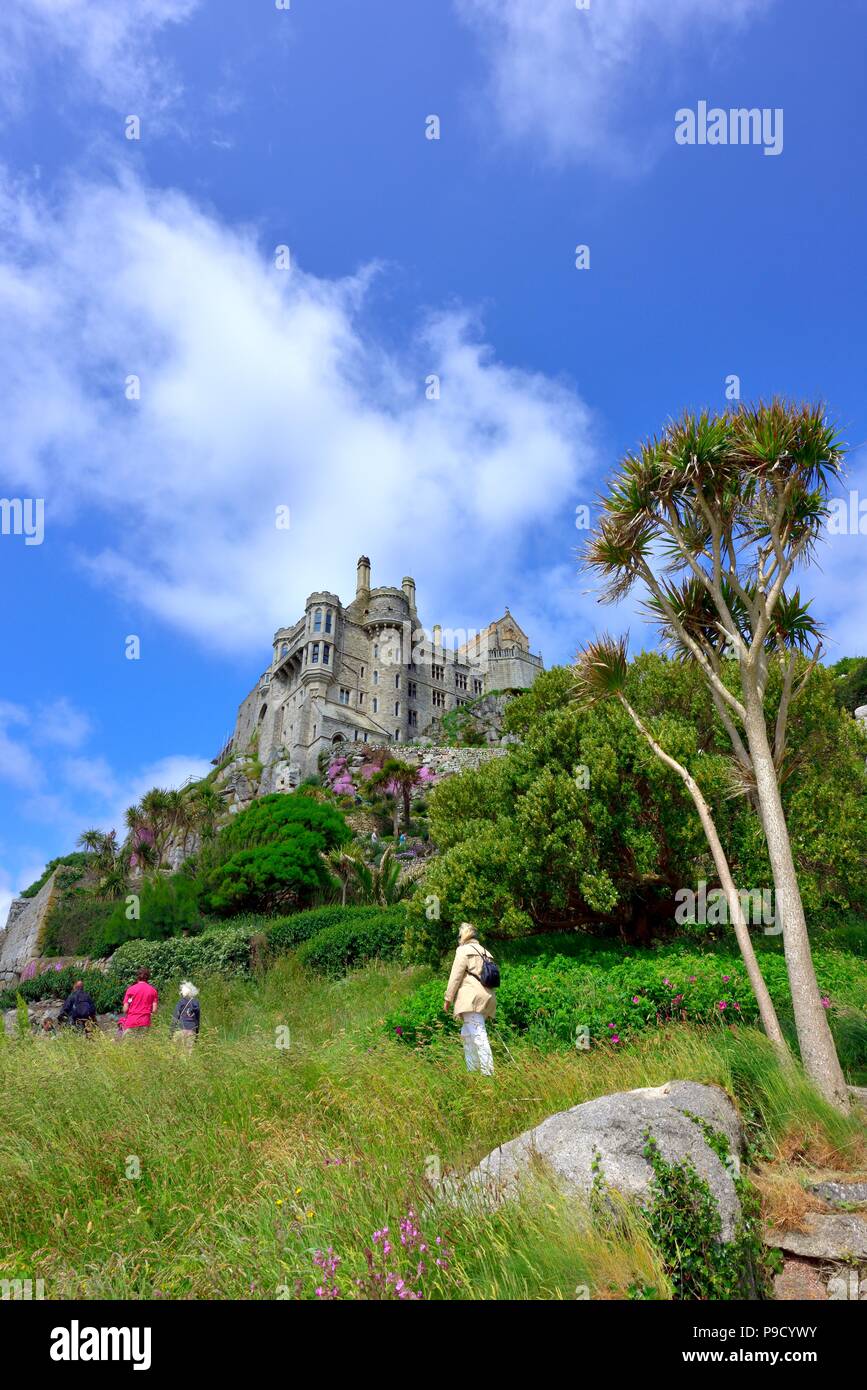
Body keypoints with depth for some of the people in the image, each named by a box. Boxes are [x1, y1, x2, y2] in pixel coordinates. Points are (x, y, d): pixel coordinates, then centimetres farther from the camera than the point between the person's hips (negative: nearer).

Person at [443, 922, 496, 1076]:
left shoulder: (464, 950, -2)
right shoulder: (485, 952, 19)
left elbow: (455, 976, -6)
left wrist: (448, 999, 1)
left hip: (472, 998, -8)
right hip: (486, 998, 8)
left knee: (478, 1036, -11)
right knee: (467, 1034, 18)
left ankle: (488, 1073, -16)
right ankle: (472, 1070, 22)